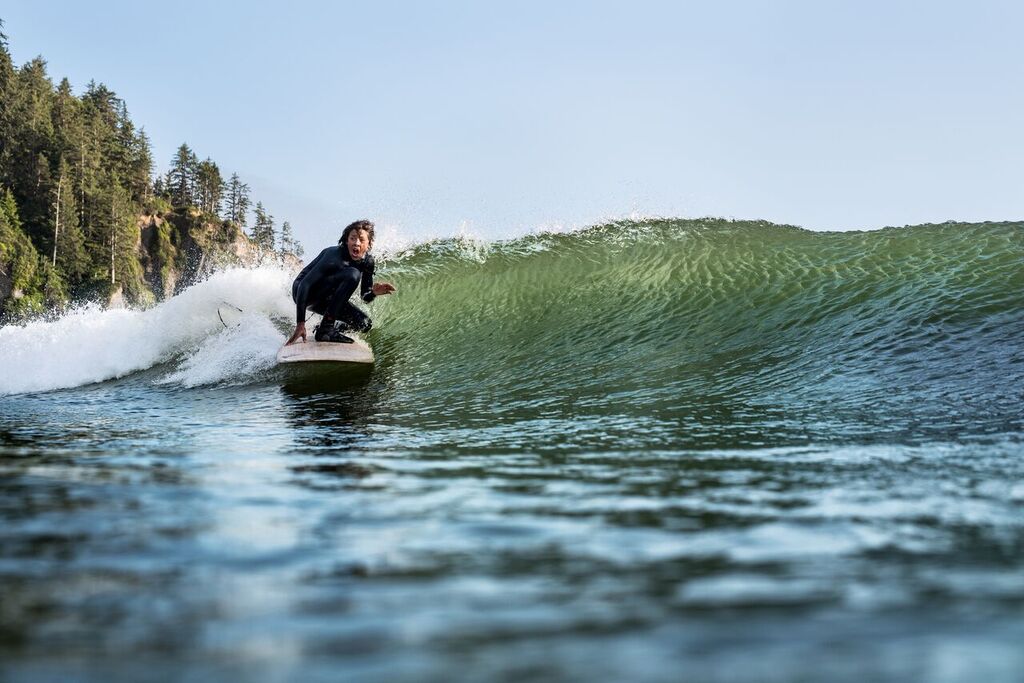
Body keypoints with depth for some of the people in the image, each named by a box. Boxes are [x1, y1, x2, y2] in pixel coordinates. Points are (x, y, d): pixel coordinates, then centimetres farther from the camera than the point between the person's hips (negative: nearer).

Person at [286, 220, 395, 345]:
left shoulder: (367, 261, -7)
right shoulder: (335, 255, -28)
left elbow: (365, 297, 3)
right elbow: (304, 285, -33)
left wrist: (374, 292, -23)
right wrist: (300, 324, -39)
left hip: (325, 300, 7)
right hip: (304, 292, -7)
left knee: (364, 324, -11)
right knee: (352, 274, -31)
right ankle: (325, 329, -28)